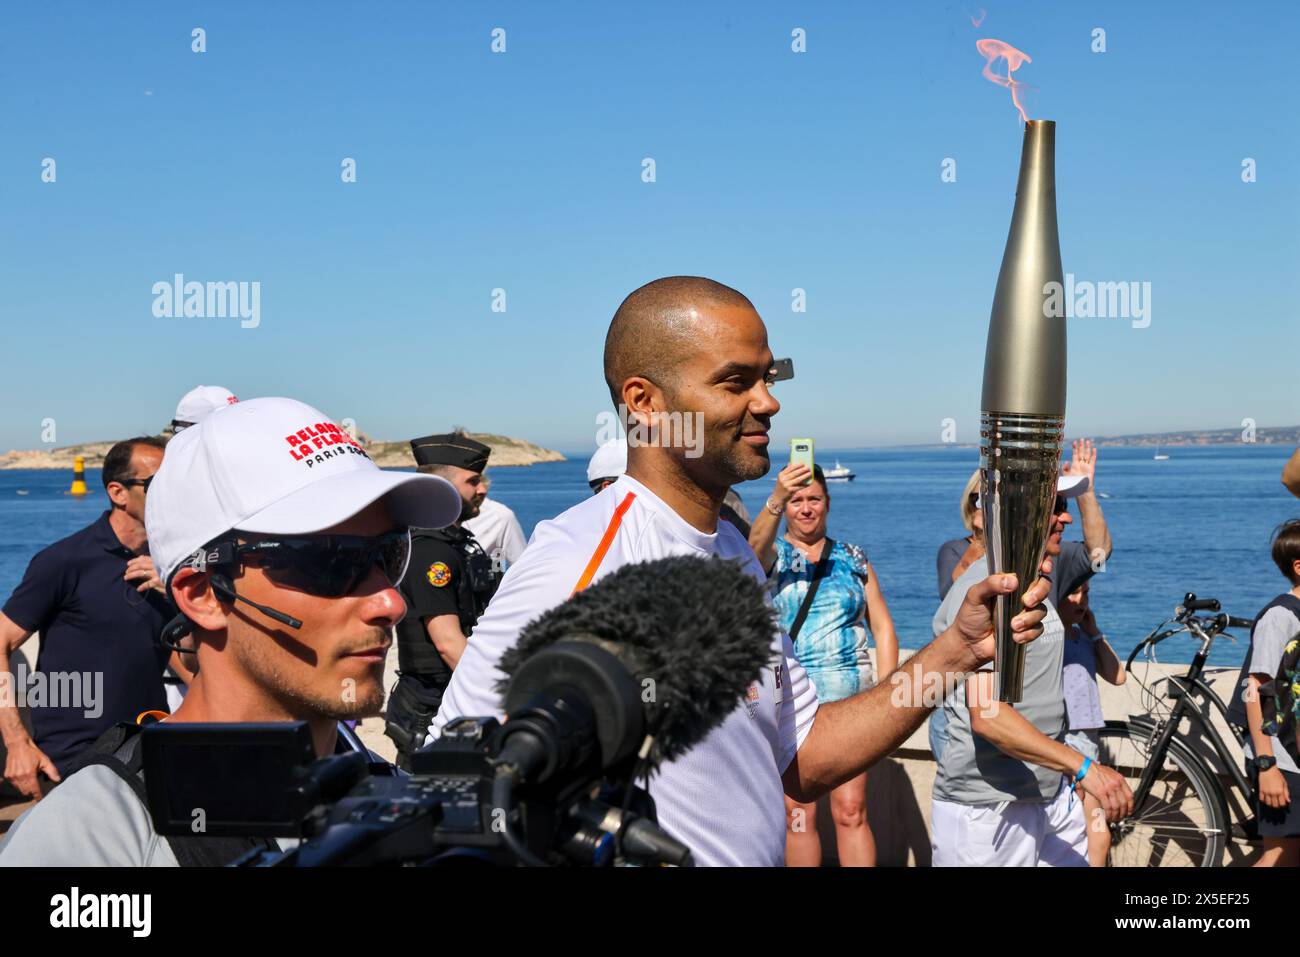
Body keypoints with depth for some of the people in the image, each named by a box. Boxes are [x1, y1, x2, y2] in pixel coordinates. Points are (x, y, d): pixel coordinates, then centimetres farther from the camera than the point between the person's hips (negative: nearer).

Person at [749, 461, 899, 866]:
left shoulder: (853, 559, 11)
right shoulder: (773, 554, 4)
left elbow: (883, 627, 9)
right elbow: (757, 545, -22)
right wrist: (776, 499, -41)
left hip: (850, 699, 1)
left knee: (851, 811, -2)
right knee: (798, 814, 3)